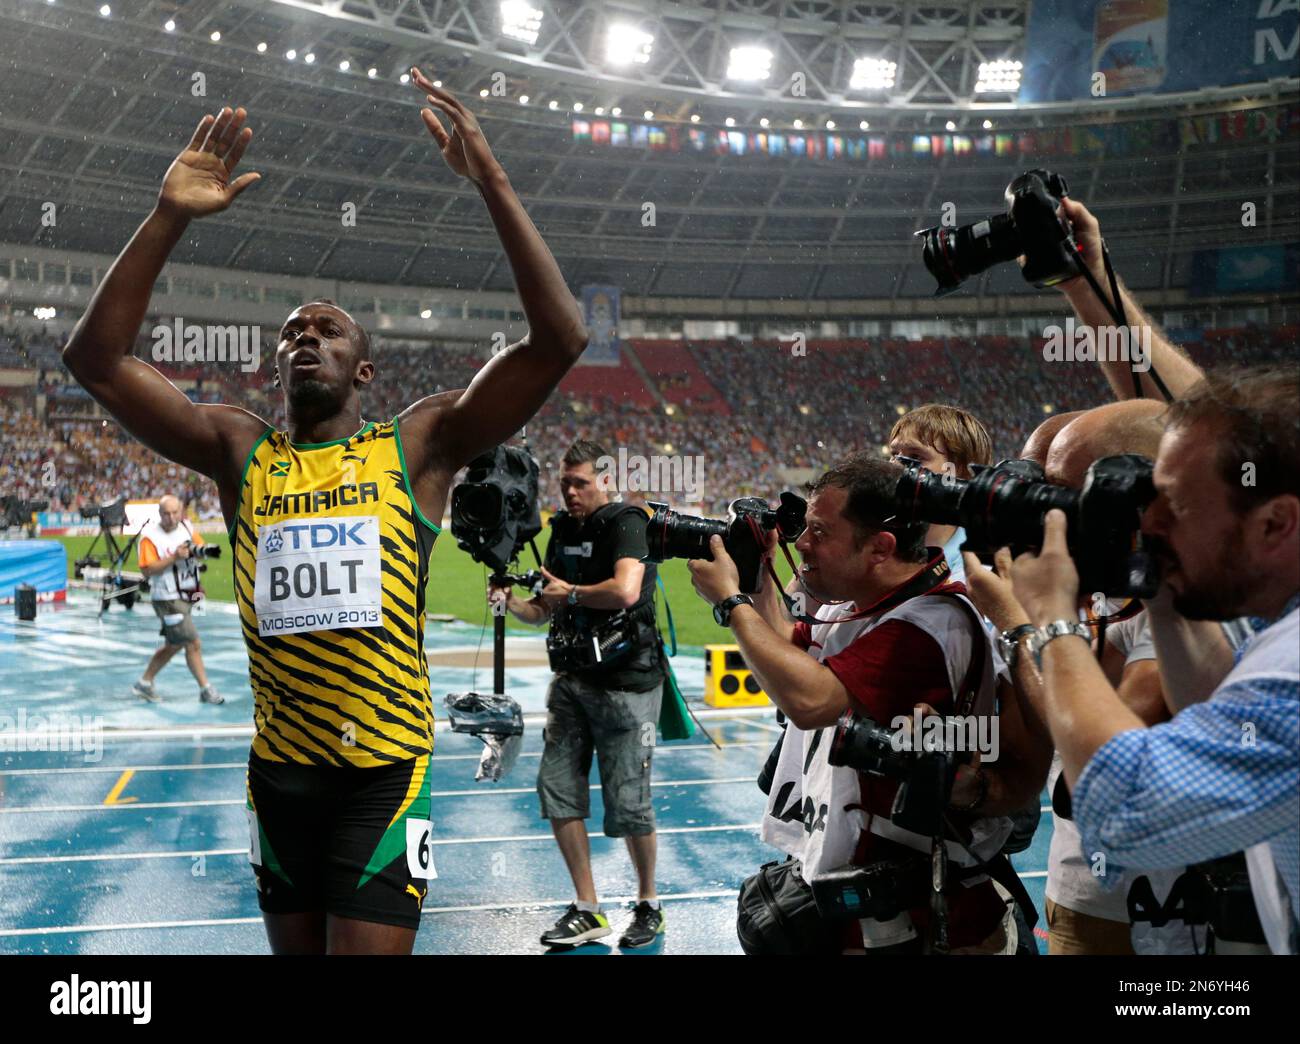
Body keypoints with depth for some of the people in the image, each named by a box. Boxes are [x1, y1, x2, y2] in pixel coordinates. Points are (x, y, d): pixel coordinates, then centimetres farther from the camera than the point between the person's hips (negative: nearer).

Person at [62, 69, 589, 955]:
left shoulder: (419, 444, -3)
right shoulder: (239, 451, 5)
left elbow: (560, 340, -13)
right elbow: (97, 358, -3)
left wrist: (494, 185, -18)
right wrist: (170, 218, -10)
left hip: (385, 766, -3)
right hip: (278, 767, 4)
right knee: (298, 945, 18)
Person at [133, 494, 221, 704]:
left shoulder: (187, 527, 5)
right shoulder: (150, 535, -12)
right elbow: (147, 569, -17)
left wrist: (199, 551, -20)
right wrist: (174, 557, -25)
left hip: (187, 596, 7)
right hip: (167, 598, -7)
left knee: (172, 645, 17)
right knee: (193, 644, -10)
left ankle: (144, 683, 31)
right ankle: (206, 690, 0)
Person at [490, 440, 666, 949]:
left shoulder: (626, 523, -12)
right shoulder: (563, 529, 11)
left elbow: (625, 591, -30)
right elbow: (548, 610, 18)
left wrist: (569, 592, -15)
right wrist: (511, 602, -3)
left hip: (625, 681, -7)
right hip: (573, 678, 7)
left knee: (628, 802, -1)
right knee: (557, 788, 2)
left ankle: (648, 905, 21)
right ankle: (588, 910, 14)